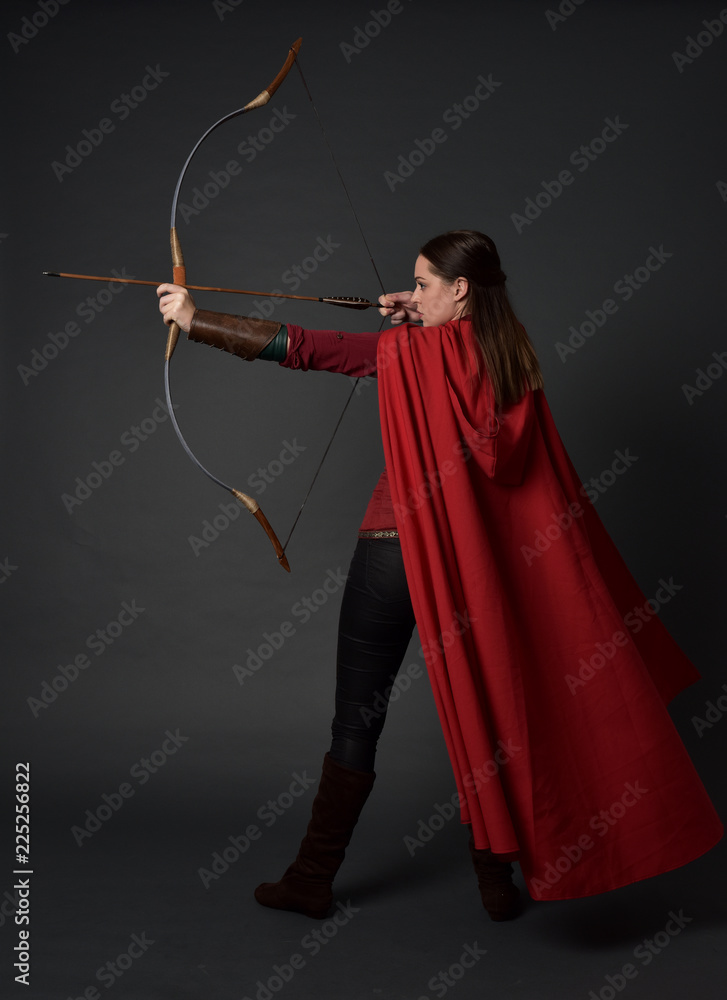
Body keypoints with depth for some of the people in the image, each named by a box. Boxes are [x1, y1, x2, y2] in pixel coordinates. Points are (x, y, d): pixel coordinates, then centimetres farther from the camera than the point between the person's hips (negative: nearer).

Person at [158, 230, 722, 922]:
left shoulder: (409, 352, -13)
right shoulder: (514, 359, 3)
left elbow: (299, 346, -14)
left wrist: (194, 320, -9)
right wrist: (415, 322, 13)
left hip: (396, 550, -4)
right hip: (481, 561, 5)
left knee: (356, 721, 6)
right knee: (488, 714, 14)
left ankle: (313, 879, 19)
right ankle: (500, 879, 23)